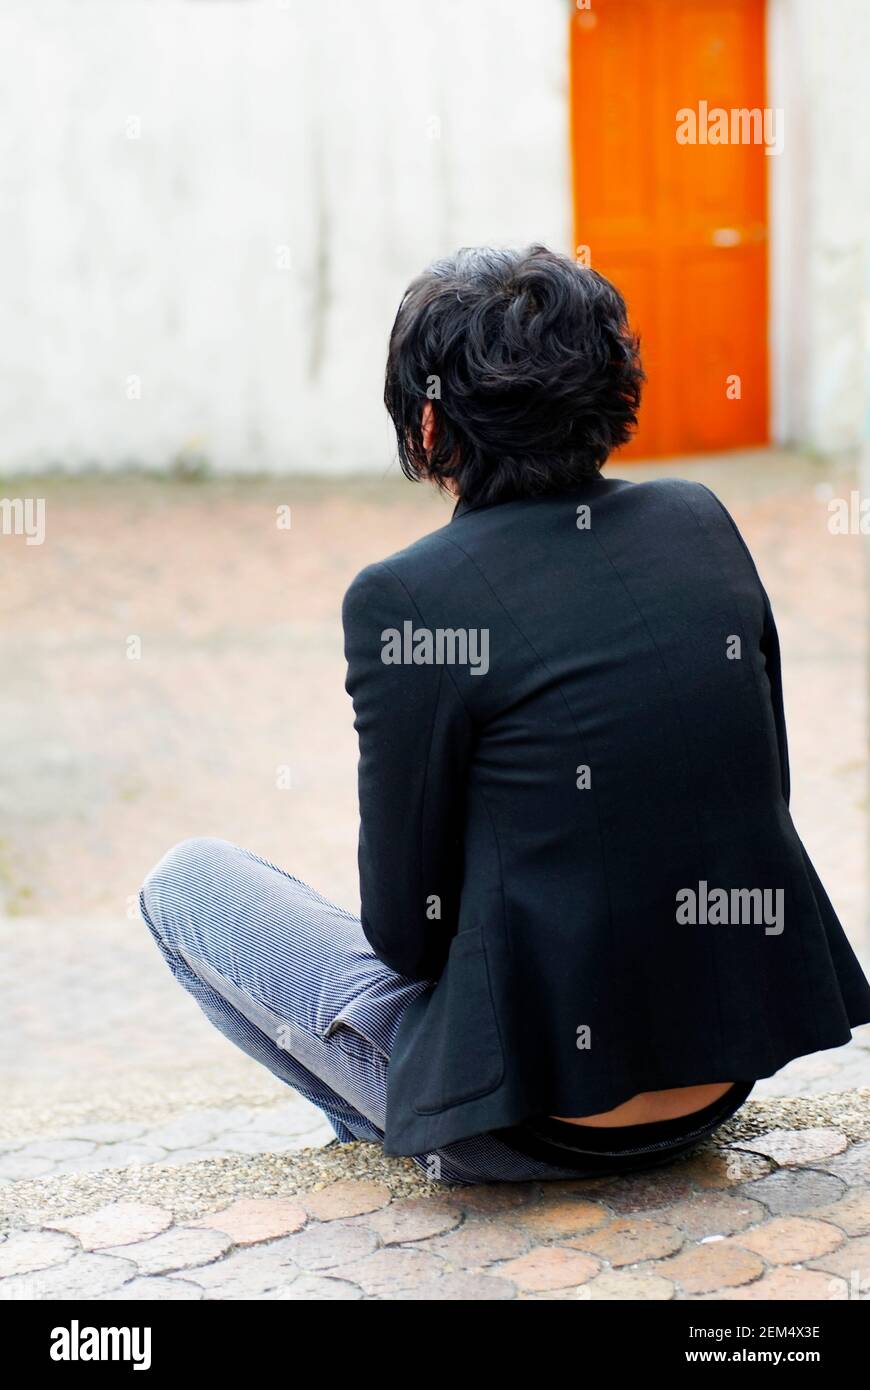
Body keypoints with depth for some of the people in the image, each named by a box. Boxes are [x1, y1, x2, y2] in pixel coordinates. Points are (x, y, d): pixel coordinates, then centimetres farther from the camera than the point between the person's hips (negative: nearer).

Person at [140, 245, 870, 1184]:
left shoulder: (405, 599, -18)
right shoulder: (702, 523, 0)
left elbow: (405, 924, -11)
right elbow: (759, 790, 8)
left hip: (539, 1124, -6)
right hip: (727, 1073, 7)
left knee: (184, 882, 11)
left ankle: (419, 1125, 13)